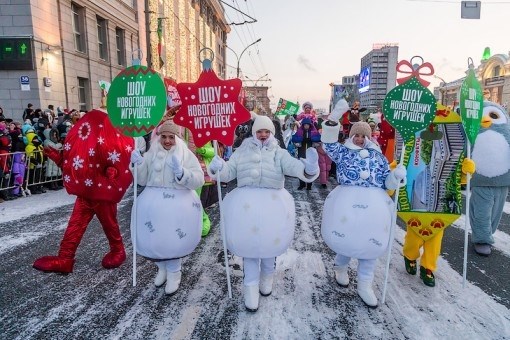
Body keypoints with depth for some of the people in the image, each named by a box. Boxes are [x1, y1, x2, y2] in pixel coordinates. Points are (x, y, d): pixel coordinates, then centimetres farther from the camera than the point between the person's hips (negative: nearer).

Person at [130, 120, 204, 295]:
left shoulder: (187, 154, -1)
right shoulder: (152, 154, 9)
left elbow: (199, 180, -11)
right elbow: (143, 181, 10)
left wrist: (181, 172, -26)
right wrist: (138, 164, -7)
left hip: (179, 204, -3)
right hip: (153, 203, 4)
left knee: (174, 240, -3)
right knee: (152, 239, 5)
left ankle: (174, 272, 25)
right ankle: (162, 267, 35)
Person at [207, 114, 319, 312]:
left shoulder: (279, 153, 2)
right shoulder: (242, 151, 6)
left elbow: (294, 166, -14)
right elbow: (228, 172, 2)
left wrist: (309, 168, -37)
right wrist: (218, 168, -22)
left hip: (272, 204, 0)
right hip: (246, 204, 0)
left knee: (269, 242, 17)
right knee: (249, 244, 9)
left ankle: (267, 278, 45)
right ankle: (251, 288, 24)